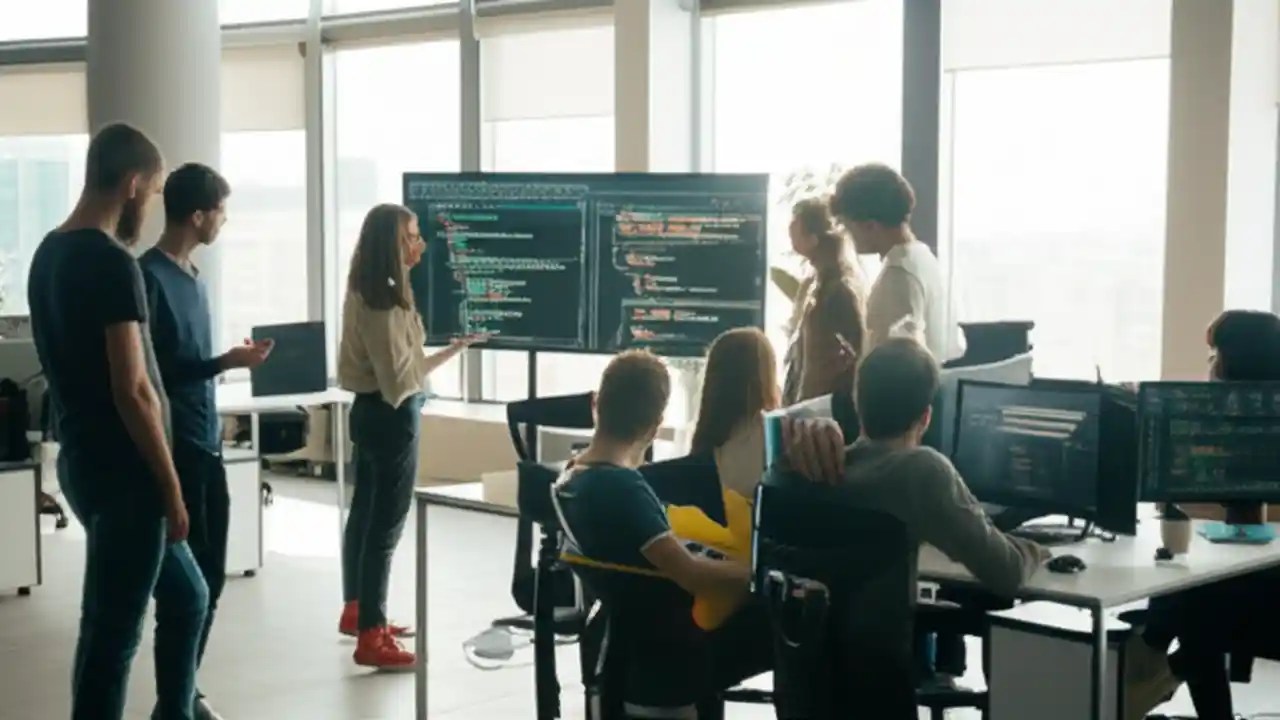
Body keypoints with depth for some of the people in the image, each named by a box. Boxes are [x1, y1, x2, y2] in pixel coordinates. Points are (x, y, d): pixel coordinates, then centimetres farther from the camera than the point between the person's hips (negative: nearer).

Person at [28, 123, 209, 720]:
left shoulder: (49, 255, 10)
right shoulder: (113, 264, -19)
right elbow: (132, 391, -22)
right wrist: (171, 487, -14)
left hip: (83, 462, 10)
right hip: (121, 472, -10)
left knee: (187, 596, 21)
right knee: (113, 632, -2)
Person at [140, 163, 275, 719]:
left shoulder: (193, 276, 13)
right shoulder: (149, 277, -13)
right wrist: (224, 363, -20)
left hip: (205, 444, 8)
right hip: (174, 448, -8)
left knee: (209, 573, 11)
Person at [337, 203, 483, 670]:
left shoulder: (366, 292, 8)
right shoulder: (384, 302, -22)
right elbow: (400, 376, -23)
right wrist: (453, 350, -17)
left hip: (371, 409, 10)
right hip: (392, 415, -10)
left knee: (365, 514, 19)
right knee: (386, 524, -5)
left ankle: (356, 611, 33)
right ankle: (370, 638, -1)